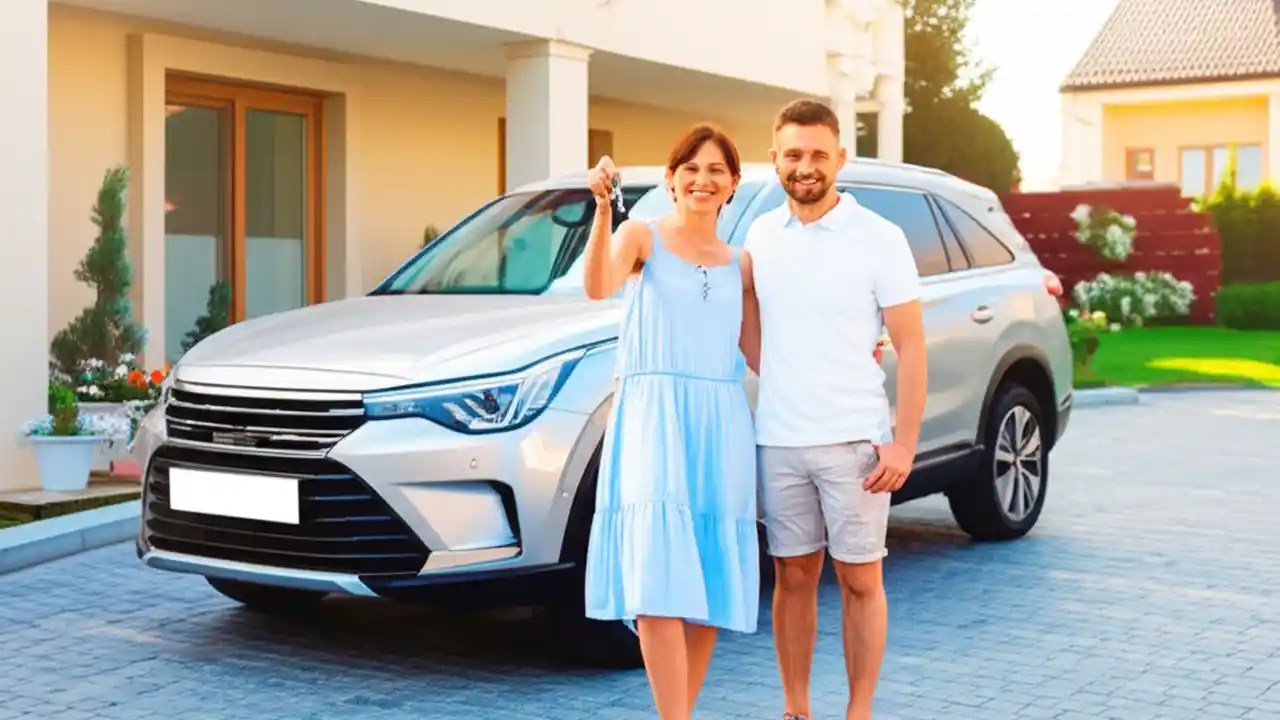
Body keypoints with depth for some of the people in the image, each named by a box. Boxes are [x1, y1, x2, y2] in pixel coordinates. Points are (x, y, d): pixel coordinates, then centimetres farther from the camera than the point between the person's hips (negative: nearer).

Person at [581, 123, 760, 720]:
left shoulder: (739, 264, 15)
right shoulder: (643, 236, 3)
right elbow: (598, 286, -18)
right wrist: (603, 208, -32)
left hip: (721, 426, 5)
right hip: (653, 421, -4)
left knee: (709, 586, 5)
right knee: (660, 584, -13)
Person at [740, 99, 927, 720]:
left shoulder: (879, 239, -5)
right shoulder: (761, 235, 7)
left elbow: (910, 346, -5)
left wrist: (904, 443, -12)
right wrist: (779, 385, 4)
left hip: (854, 441, -3)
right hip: (777, 441, 3)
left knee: (860, 581, 4)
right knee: (793, 578, 11)